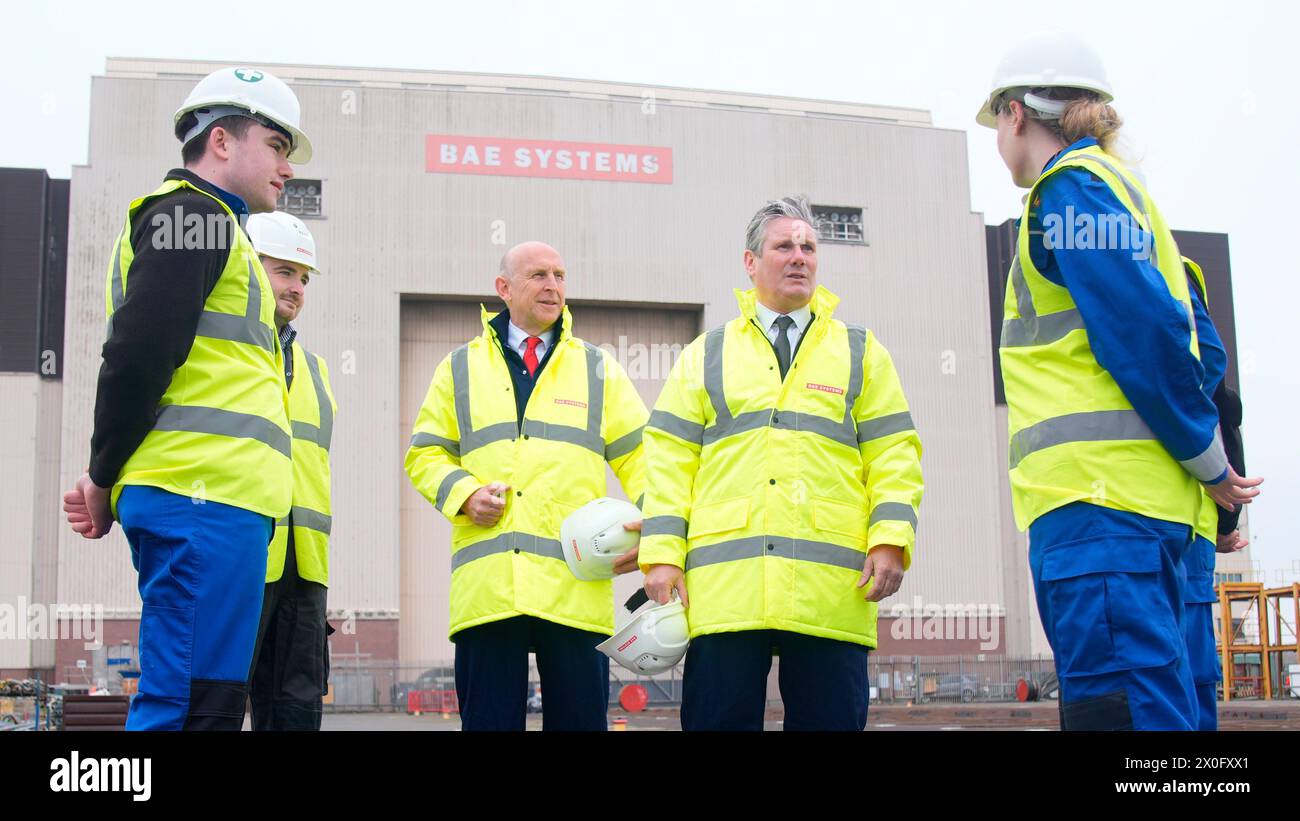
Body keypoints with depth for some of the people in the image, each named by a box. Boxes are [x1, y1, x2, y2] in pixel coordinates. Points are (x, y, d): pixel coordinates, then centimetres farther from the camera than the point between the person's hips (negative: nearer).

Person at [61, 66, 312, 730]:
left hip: (202, 501, 10)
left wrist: (108, 477, 10)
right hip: (207, 499, -10)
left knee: (175, 703, 10)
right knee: (195, 706, -12)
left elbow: (144, 359, 24)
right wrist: (104, 480, -5)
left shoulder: (203, 220, 29)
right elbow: (138, 355, -14)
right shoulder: (196, 214, -3)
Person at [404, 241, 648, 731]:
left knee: (579, 718, 2)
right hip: (486, 586, 0)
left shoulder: (598, 369, 16)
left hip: (578, 584, 0)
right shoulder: (462, 369, 16)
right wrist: (464, 493, -4)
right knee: (489, 720, 1)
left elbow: (638, 456, 12)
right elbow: (425, 453, 16)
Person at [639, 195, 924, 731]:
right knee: (720, 720, -2)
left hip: (832, 588, 0)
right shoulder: (705, 356, 18)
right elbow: (669, 459, 11)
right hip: (723, 587, 0)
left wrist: (890, 540, -4)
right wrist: (661, 554, 0)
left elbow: (893, 455, 11)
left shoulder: (860, 353, 19)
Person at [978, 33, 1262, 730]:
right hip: (1138, 497, 10)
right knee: (1151, 700, 11)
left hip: (1095, 496, -10)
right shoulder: (1116, 185, 25)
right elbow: (1168, 328, 22)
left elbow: (1145, 330, -15)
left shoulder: (1068, 187, -4)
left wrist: (1209, 463, -6)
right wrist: (1209, 465, 16)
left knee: (1120, 708, -13)